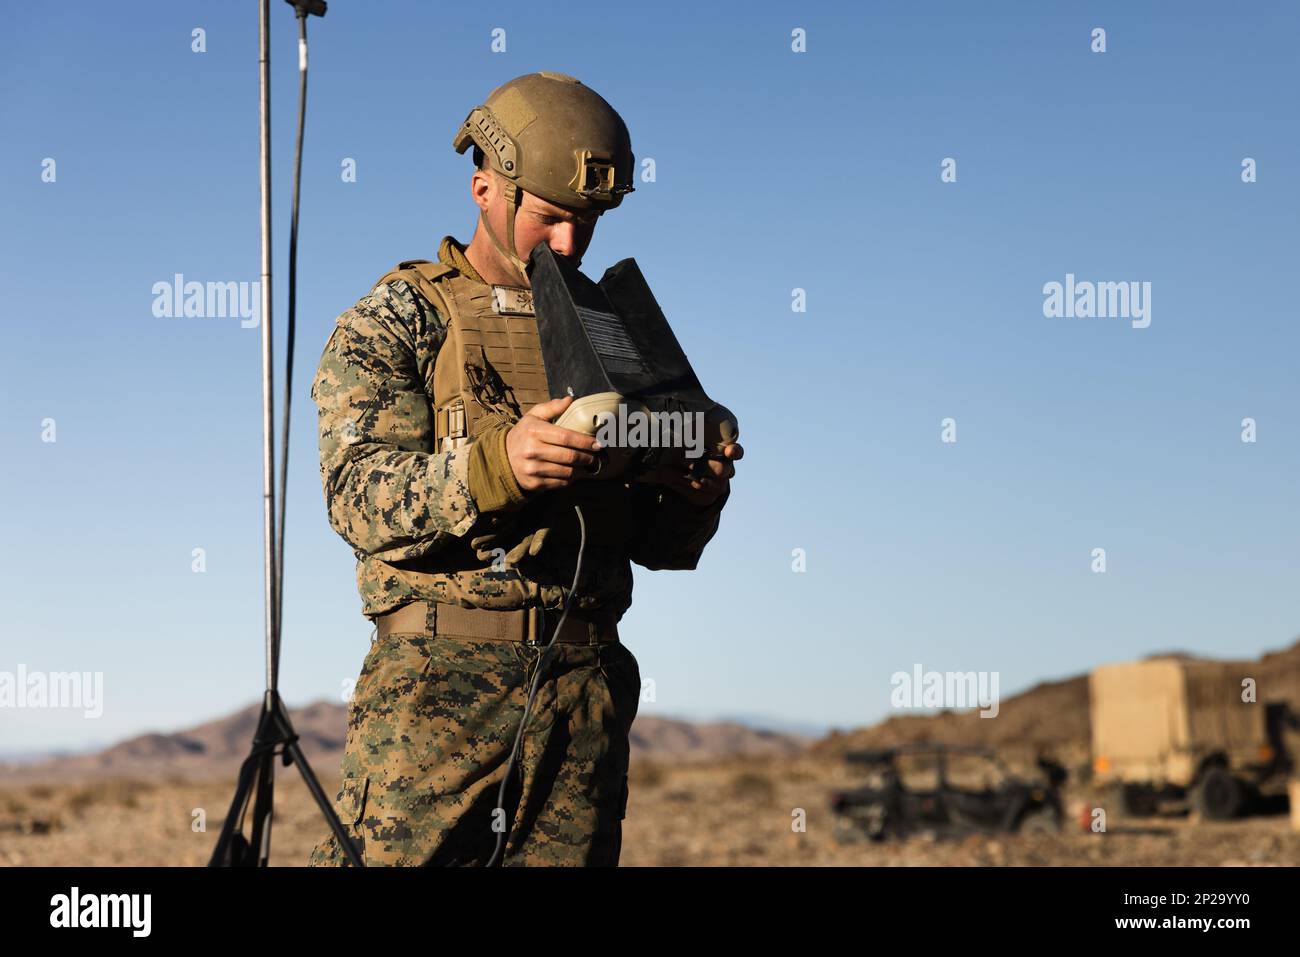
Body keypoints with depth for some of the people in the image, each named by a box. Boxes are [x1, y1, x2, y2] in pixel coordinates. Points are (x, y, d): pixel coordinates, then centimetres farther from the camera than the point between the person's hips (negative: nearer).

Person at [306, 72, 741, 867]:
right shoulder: (395, 322, 5)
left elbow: (655, 545, 16)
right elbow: (359, 496, -11)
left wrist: (696, 496, -7)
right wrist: (495, 465, -28)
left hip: (588, 684, 4)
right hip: (439, 680, -4)